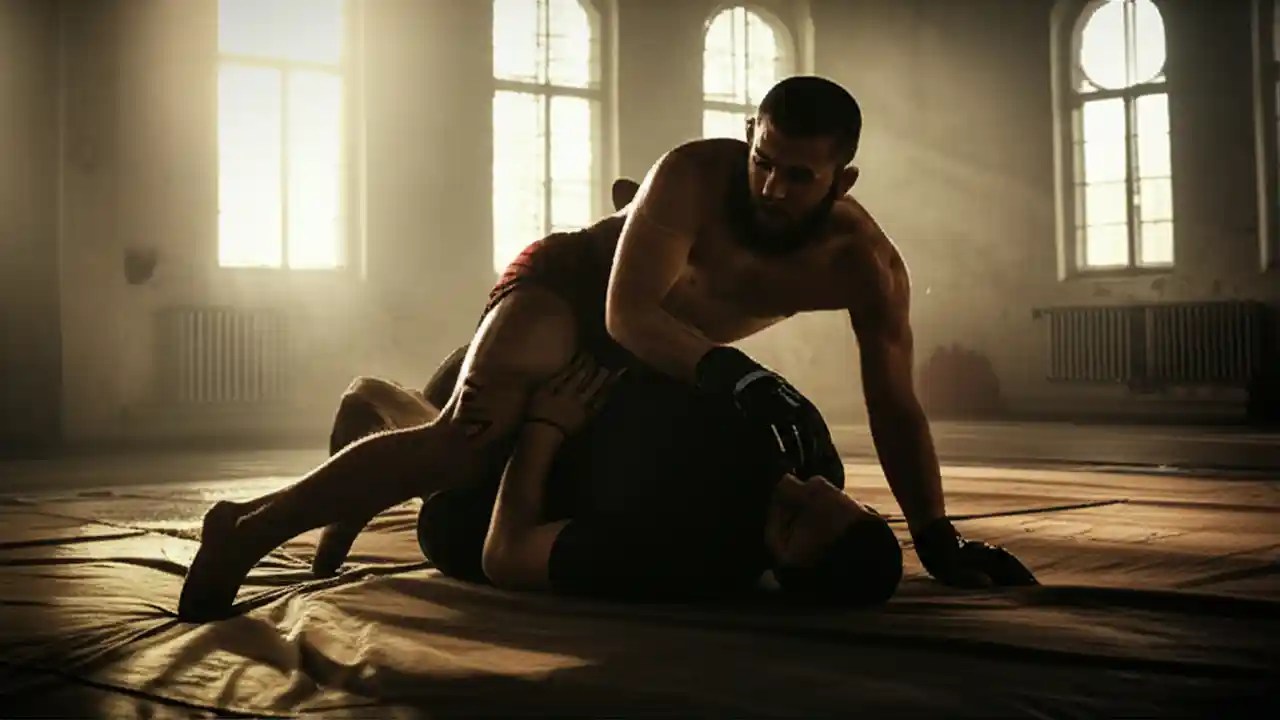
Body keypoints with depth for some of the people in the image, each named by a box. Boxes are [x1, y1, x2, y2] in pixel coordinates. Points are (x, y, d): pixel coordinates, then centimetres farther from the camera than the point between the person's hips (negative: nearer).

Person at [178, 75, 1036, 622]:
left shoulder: (867, 263, -20)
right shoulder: (694, 173, -31)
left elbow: (895, 408, -15)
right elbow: (628, 312, -36)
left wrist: (939, 538, -20)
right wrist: (734, 375, -51)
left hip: (662, 345, 7)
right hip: (571, 283, -6)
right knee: (467, 438, -33)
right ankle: (250, 529, -27)